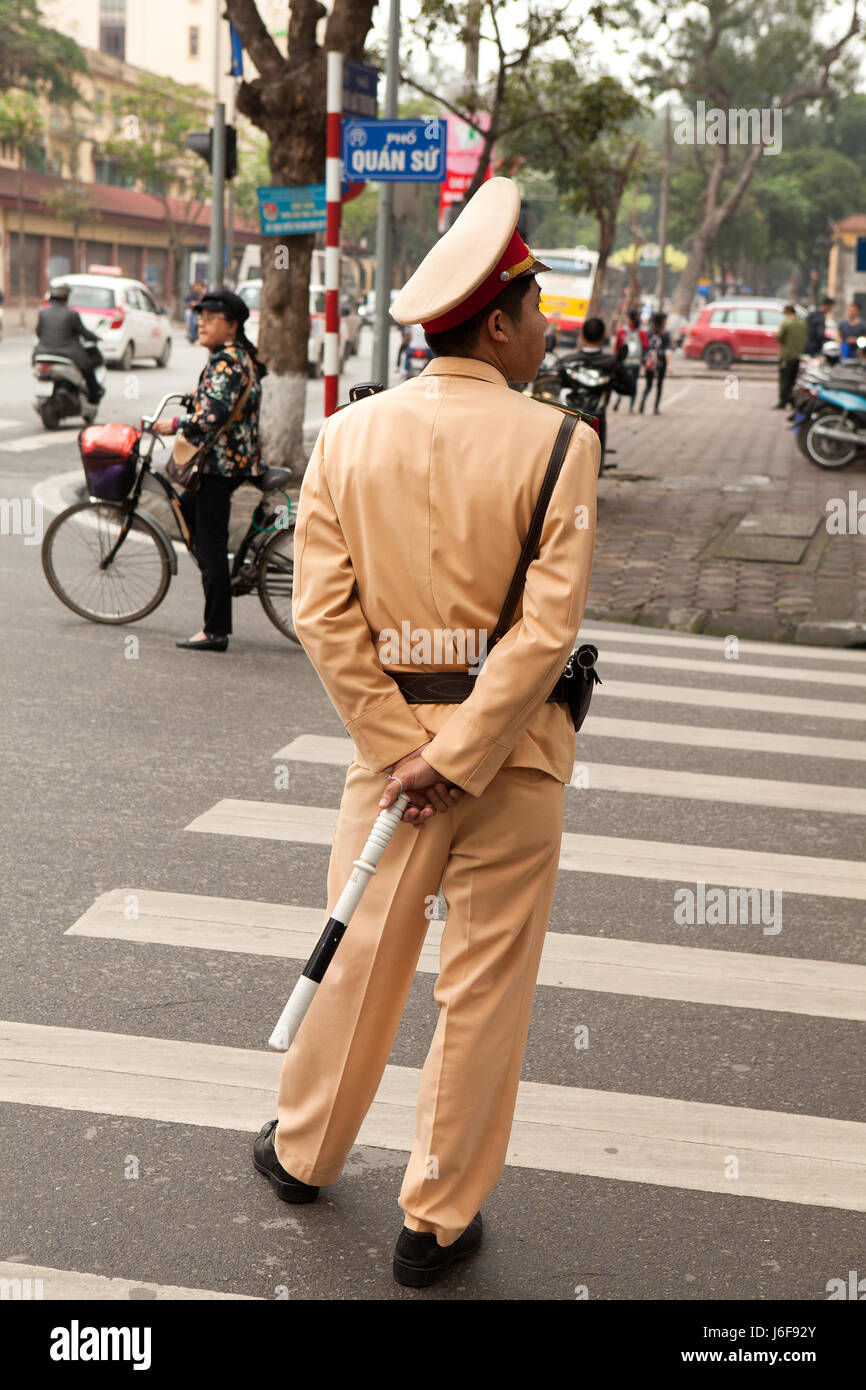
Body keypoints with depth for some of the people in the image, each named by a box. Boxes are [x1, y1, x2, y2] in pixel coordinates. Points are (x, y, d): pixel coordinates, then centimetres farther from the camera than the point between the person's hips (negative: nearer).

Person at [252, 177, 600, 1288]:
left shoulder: (347, 434, -2)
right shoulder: (557, 443, -12)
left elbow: (322, 610, -6)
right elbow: (547, 626, -18)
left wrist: (402, 748, -4)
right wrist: (459, 759, -14)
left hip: (389, 733, 3)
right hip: (515, 749, -3)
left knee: (363, 948, 19)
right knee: (485, 984, 9)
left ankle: (304, 1152, 38)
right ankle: (438, 1221, 20)